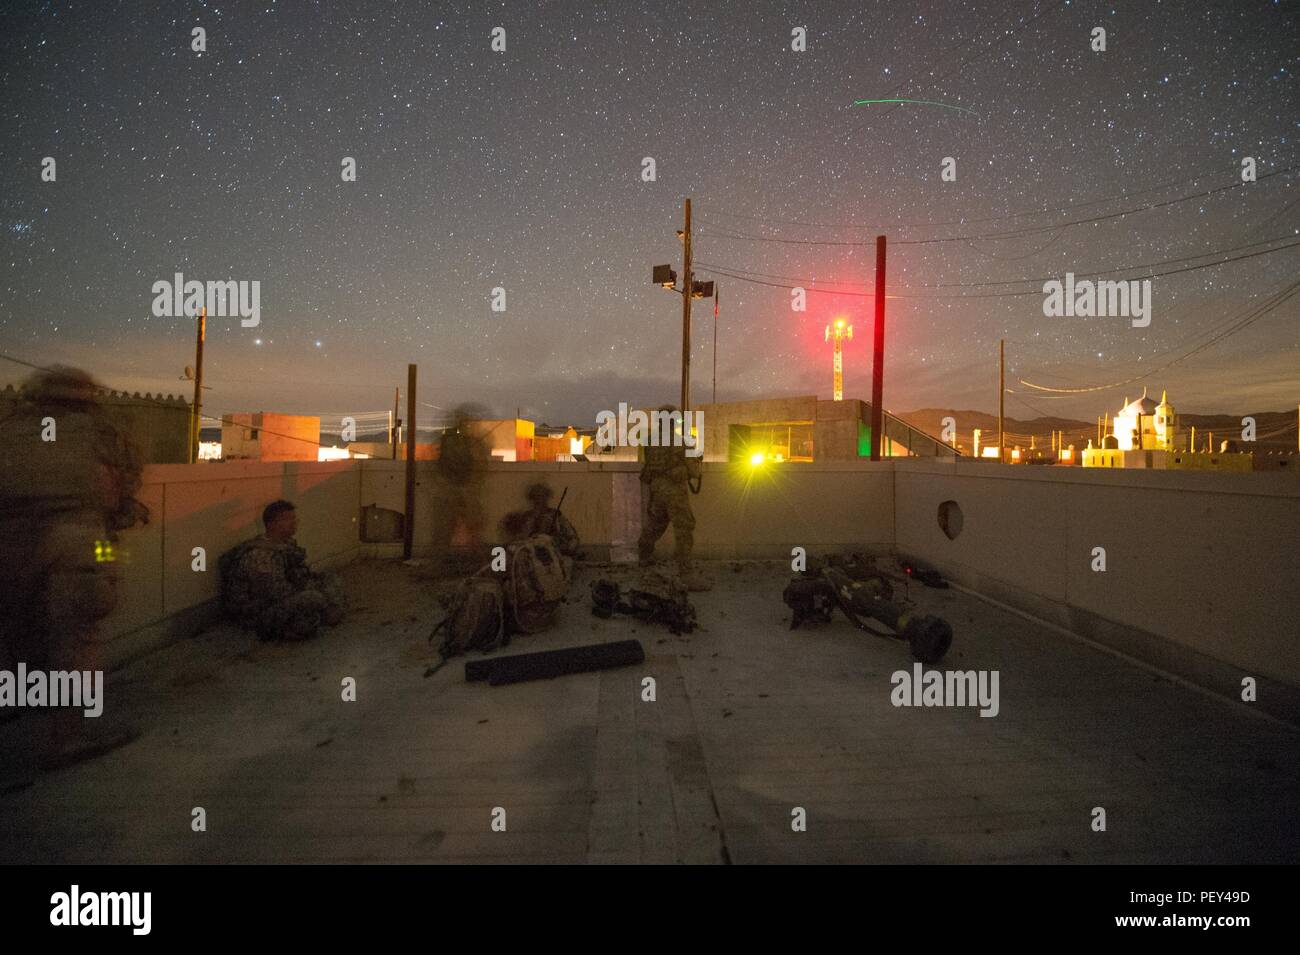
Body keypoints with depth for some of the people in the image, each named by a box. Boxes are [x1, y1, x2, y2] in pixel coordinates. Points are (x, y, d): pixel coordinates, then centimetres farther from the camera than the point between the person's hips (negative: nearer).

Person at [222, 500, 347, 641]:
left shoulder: (287, 544, 2)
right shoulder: (260, 554, -25)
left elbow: (302, 577, 9)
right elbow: (280, 594, -27)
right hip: (257, 613, -9)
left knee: (330, 580, 7)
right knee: (313, 599, -29)